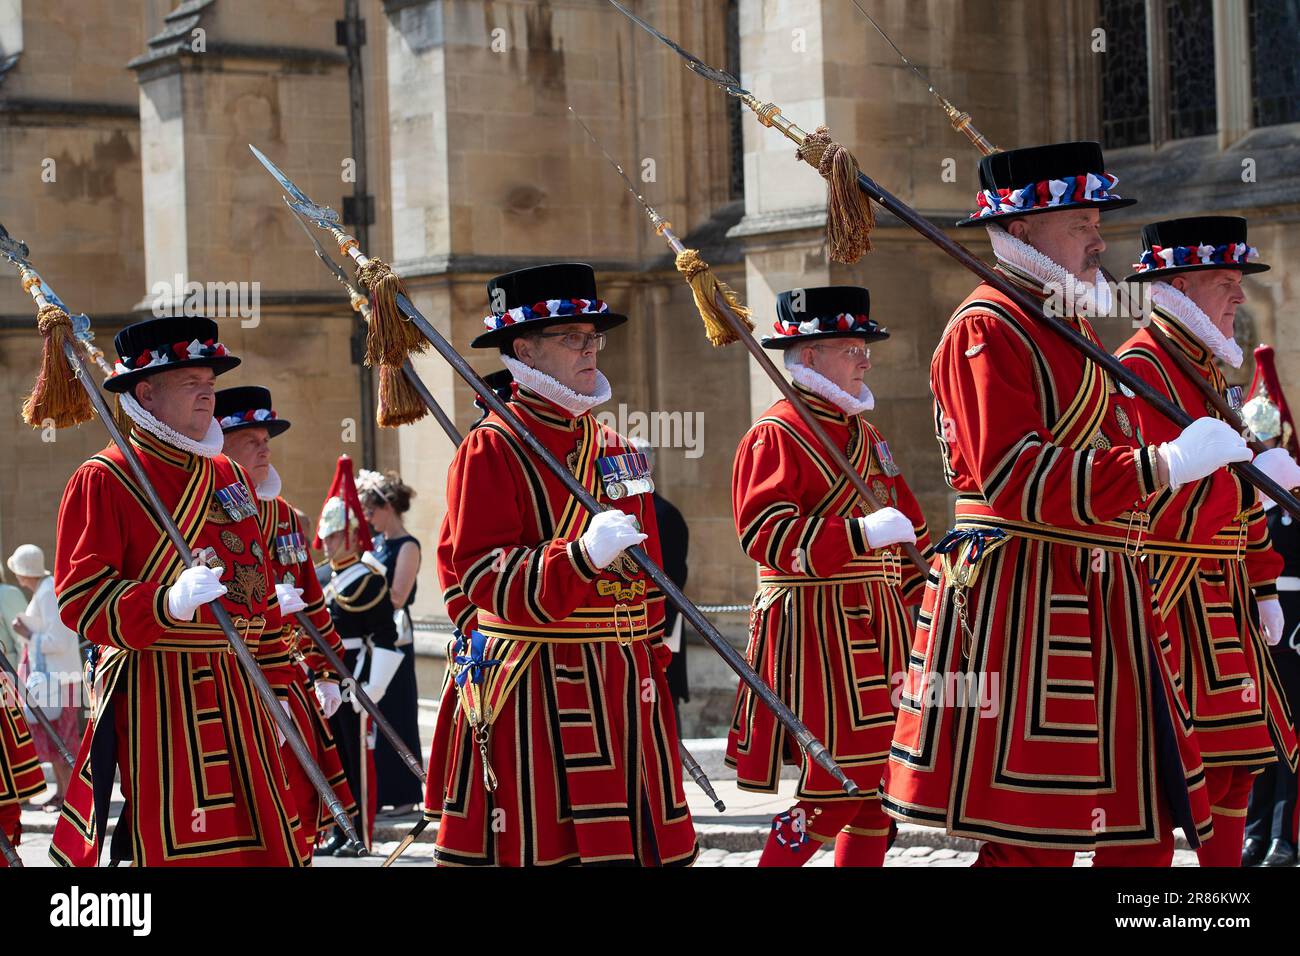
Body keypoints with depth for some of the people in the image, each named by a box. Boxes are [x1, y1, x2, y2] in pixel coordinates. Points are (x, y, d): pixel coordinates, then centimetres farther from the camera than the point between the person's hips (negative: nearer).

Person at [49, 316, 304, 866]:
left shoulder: (229, 475, 16)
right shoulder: (103, 480, -6)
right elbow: (80, 597, -14)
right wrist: (170, 603, -28)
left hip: (236, 694, 7)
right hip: (155, 693, -7)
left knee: (260, 844, 6)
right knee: (179, 850, -8)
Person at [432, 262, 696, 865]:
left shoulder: (612, 446, 16)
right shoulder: (492, 449, -7)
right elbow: (480, 575, -16)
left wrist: (652, 661, 19)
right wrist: (582, 555, -28)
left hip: (622, 684, 7)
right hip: (534, 693, -7)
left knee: (630, 841, 8)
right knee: (540, 845, -5)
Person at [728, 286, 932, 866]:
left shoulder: (863, 433, 18)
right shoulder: (775, 435, -8)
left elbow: (906, 526, 24)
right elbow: (763, 532, -20)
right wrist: (860, 534, -26)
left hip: (875, 622, 9)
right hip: (813, 627, -9)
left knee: (880, 772, 9)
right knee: (838, 782, -10)